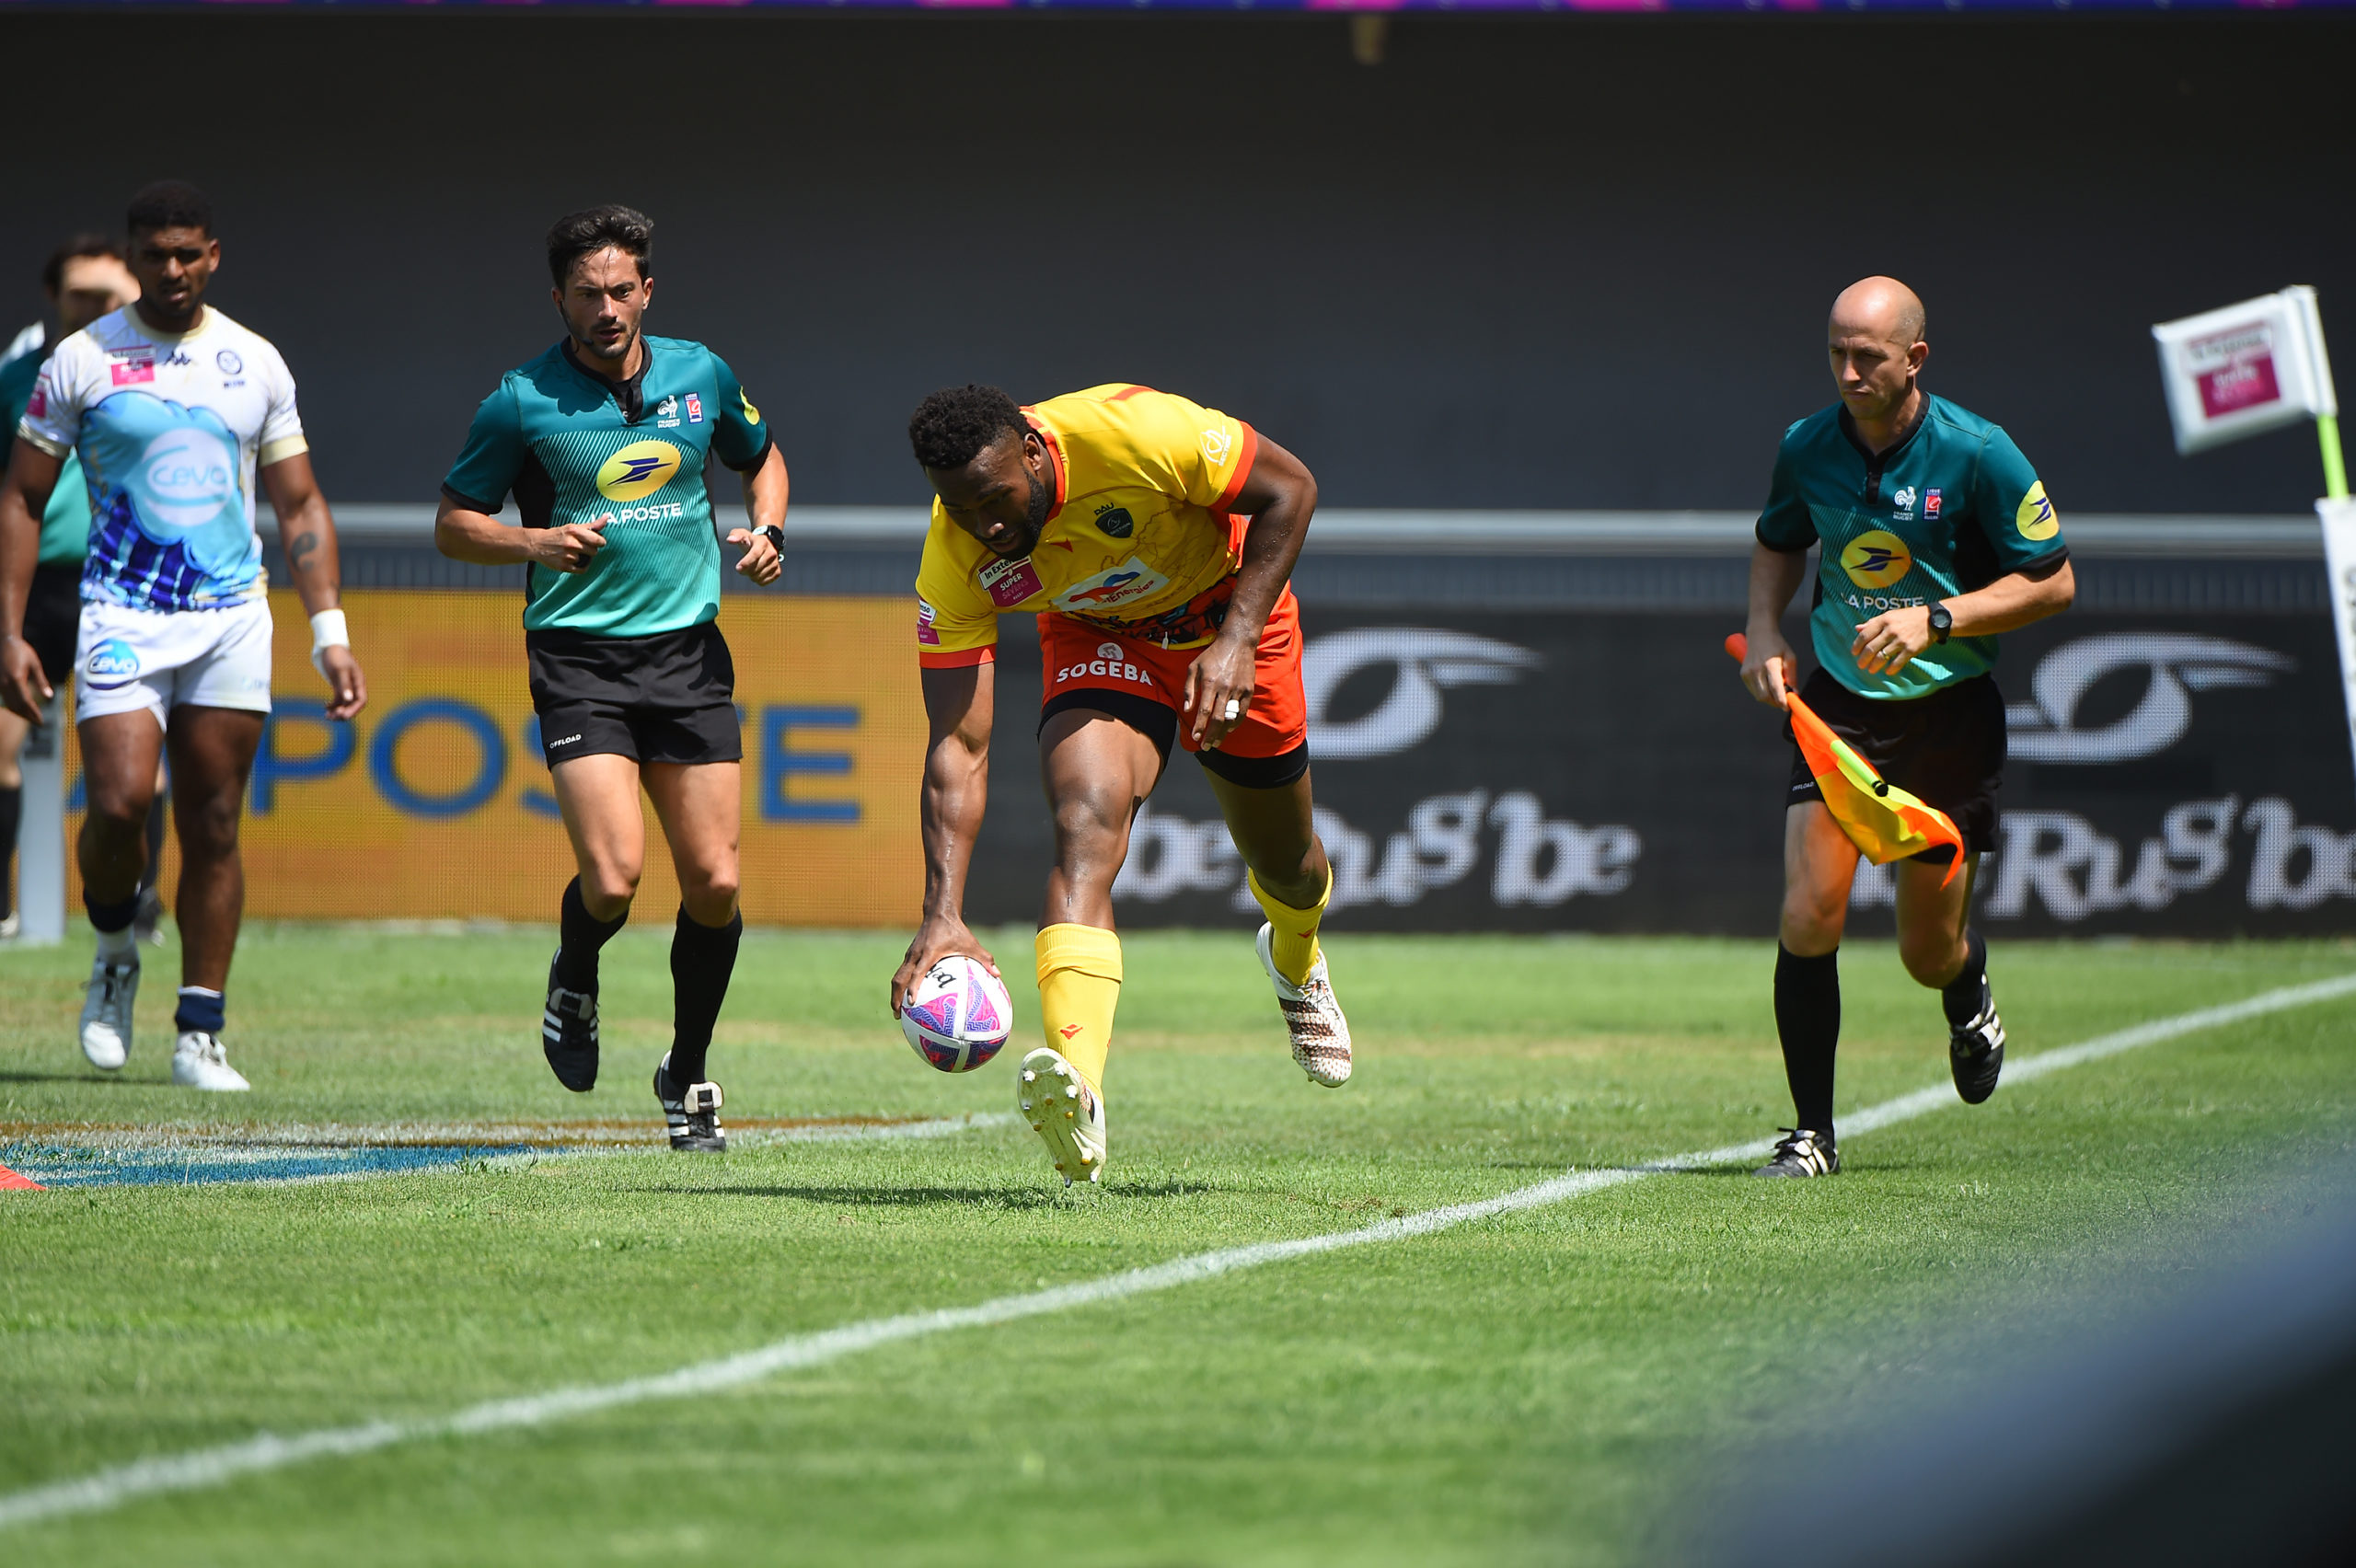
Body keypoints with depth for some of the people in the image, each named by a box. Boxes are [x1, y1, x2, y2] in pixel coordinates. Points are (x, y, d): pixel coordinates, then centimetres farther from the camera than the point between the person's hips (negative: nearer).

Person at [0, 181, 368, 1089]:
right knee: (119, 804, -18)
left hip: (231, 618, 2)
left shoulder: (255, 364, 7)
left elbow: (300, 508, 13)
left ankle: (199, 1036, 7)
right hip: (124, 617, -2)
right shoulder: (83, 360, -1)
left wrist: (328, 632, 3)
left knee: (213, 827, 1)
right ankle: (113, 956, 12)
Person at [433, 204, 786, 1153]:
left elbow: (762, 459, 24)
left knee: (714, 881, -3)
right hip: (578, 656, -3)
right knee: (613, 876, -17)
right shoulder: (522, 402, -4)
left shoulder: (702, 376, 6)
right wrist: (535, 544, -14)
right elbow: (453, 524, 4)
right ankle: (574, 983, 19)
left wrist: (766, 531, 4)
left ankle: (687, 1073, 19)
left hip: (689, 649, 3)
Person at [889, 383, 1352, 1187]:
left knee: (1283, 866, 14)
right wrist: (943, 913, -38)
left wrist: (1238, 640, -31)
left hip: (1229, 615, 0)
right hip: (1097, 638, 0)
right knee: (1085, 825, -28)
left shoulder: (1131, 432, -37)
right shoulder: (954, 559, -27)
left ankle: (1296, 968, 54)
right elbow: (957, 745, -27)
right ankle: (1077, 1100, -44)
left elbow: (1289, 488, -22)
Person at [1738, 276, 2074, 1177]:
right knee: (1808, 917, -16)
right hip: (1837, 700, 2)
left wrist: (1936, 619, -21)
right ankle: (1812, 1131, -5)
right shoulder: (1807, 448, -3)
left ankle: (1970, 999, 44)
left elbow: (2053, 582, -9)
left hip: (1950, 709, -2)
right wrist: (1764, 632, 0)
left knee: (1929, 952, 5)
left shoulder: (1979, 455, -14)